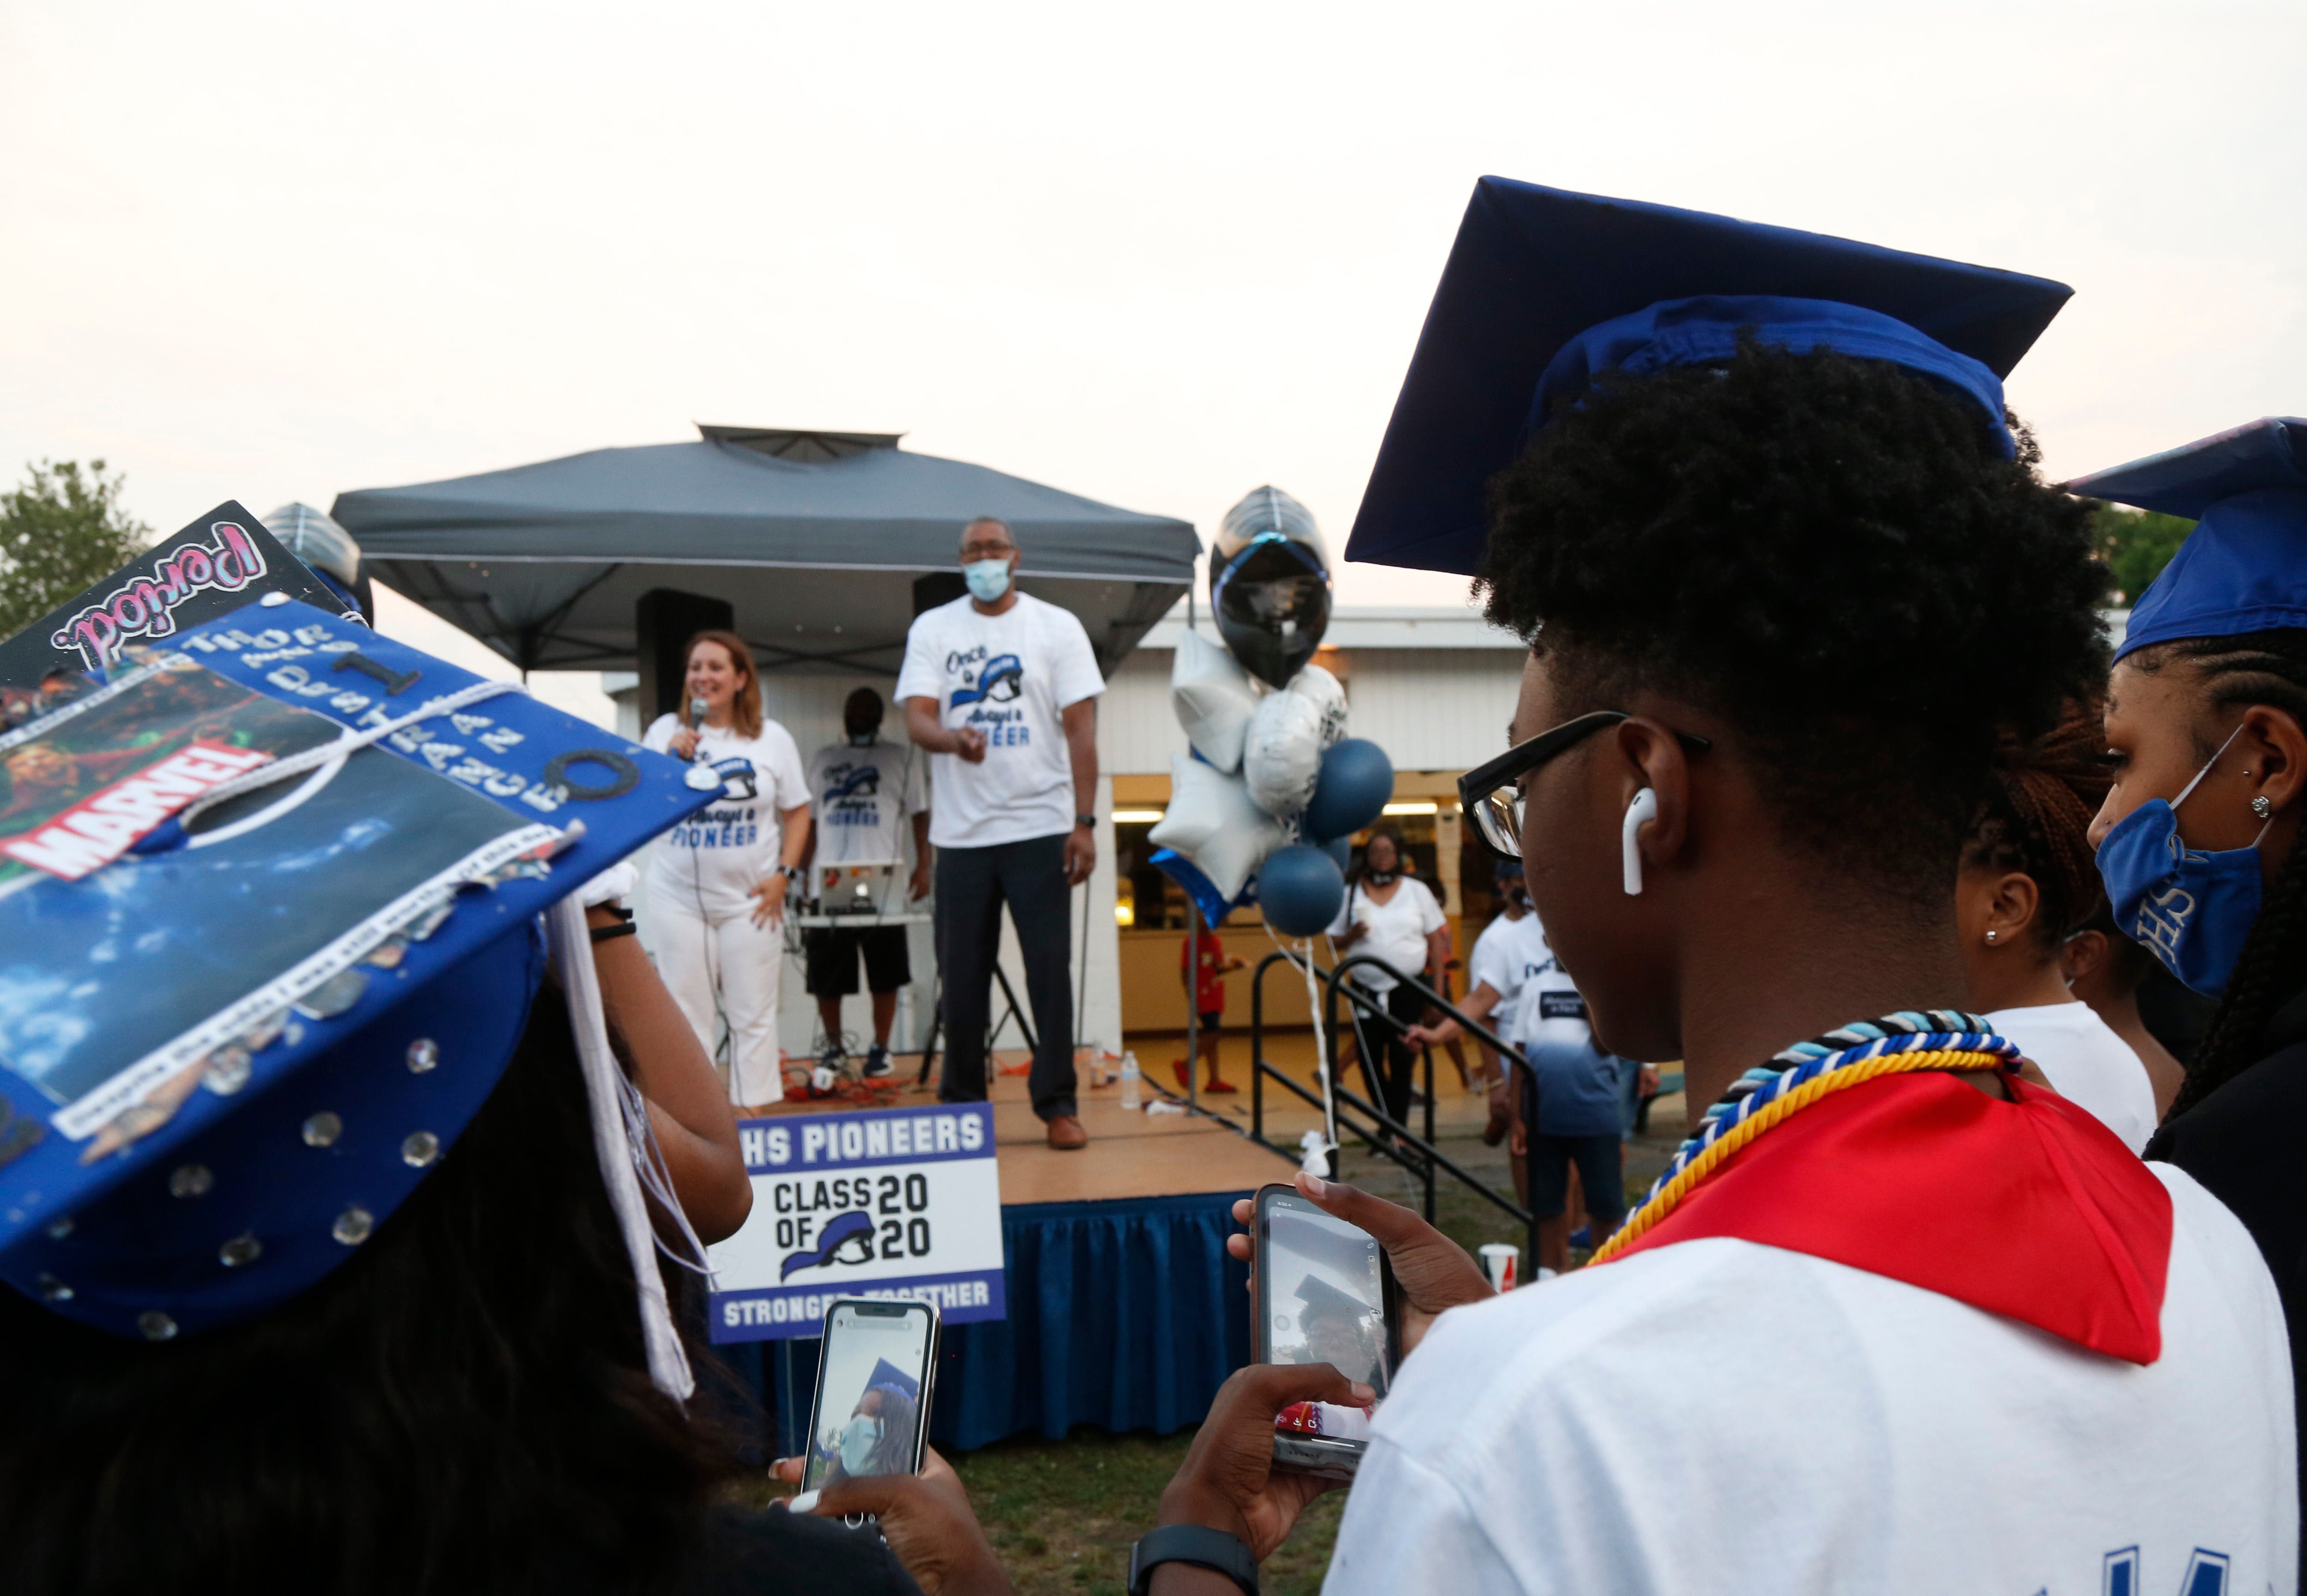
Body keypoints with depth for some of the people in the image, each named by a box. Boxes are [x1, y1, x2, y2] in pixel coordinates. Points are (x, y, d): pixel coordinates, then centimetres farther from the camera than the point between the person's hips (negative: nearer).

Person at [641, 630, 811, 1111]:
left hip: (750, 899, -1)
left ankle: (756, 1114, 10)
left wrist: (784, 874, -4)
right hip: (678, 897, 1)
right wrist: (674, 759, -14)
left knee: (753, 1015, 3)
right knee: (685, 1015, 5)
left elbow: (797, 811, 6)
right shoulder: (665, 731, 4)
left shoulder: (772, 738, 3)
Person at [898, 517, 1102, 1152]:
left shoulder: (1057, 627, 4)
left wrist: (1085, 823, -7)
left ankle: (1057, 1105, 7)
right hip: (961, 831, 2)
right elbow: (917, 717, -3)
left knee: (1051, 969, -3)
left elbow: (1081, 728, 0)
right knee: (961, 975, 6)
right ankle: (960, 1105, 19)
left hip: (1040, 826, -1)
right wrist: (952, 739, -27)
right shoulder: (932, 629, 7)